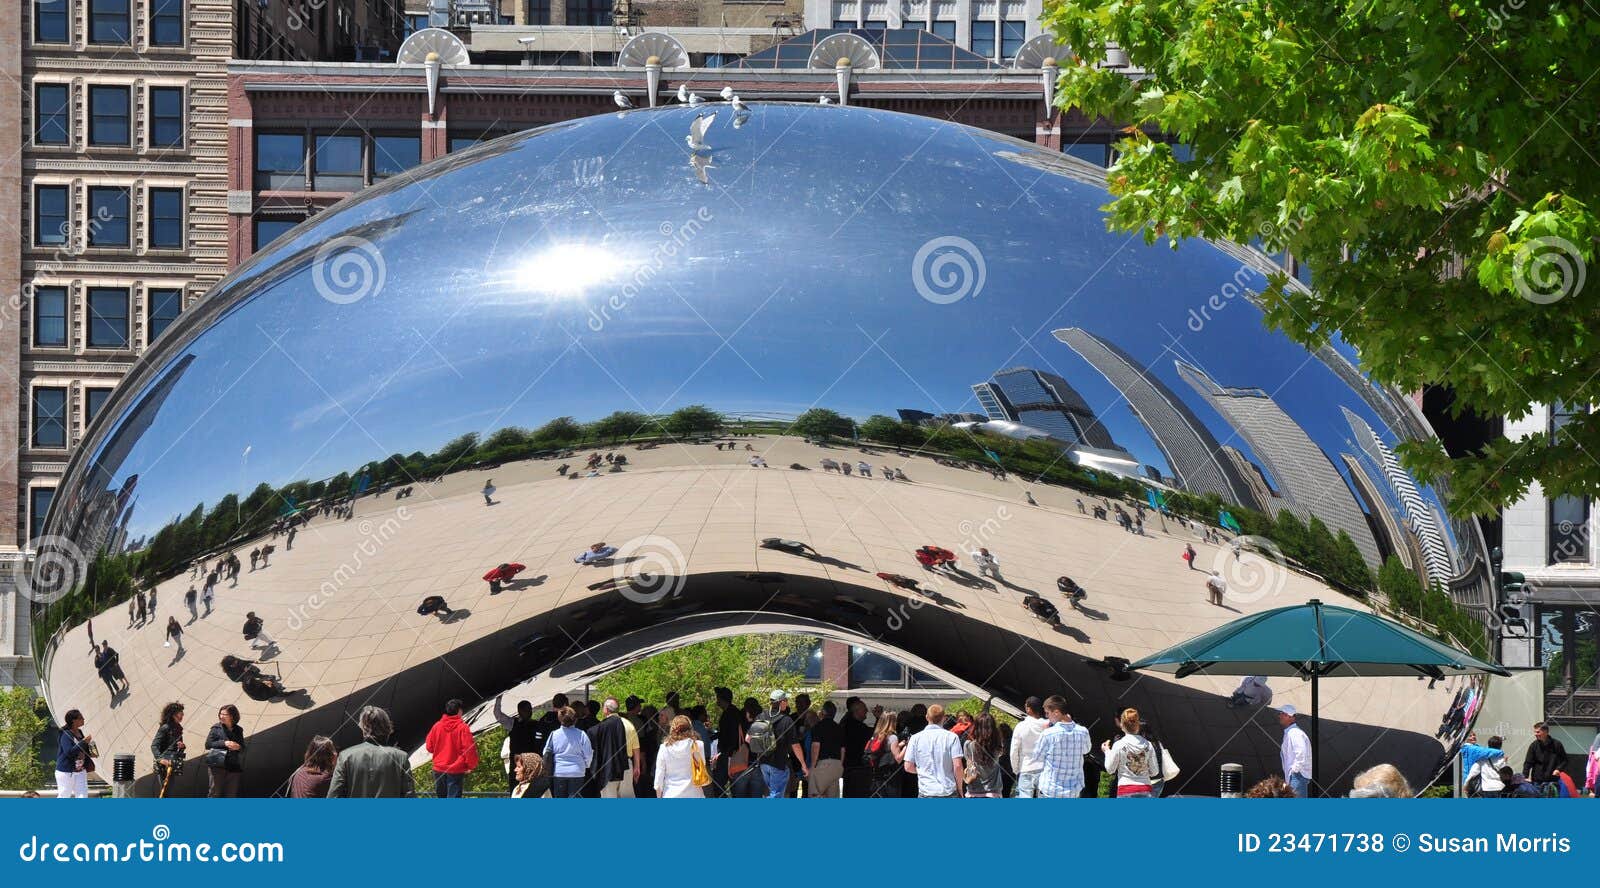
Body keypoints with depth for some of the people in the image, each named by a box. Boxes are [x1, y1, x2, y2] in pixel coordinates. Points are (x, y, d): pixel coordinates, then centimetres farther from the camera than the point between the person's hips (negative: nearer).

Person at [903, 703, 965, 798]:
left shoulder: (916, 738, 2)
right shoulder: (951, 737, -3)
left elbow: (908, 767, 3)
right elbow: (957, 766, -8)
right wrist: (960, 788, 5)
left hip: (925, 792, 1)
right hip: (948, 793, -1)